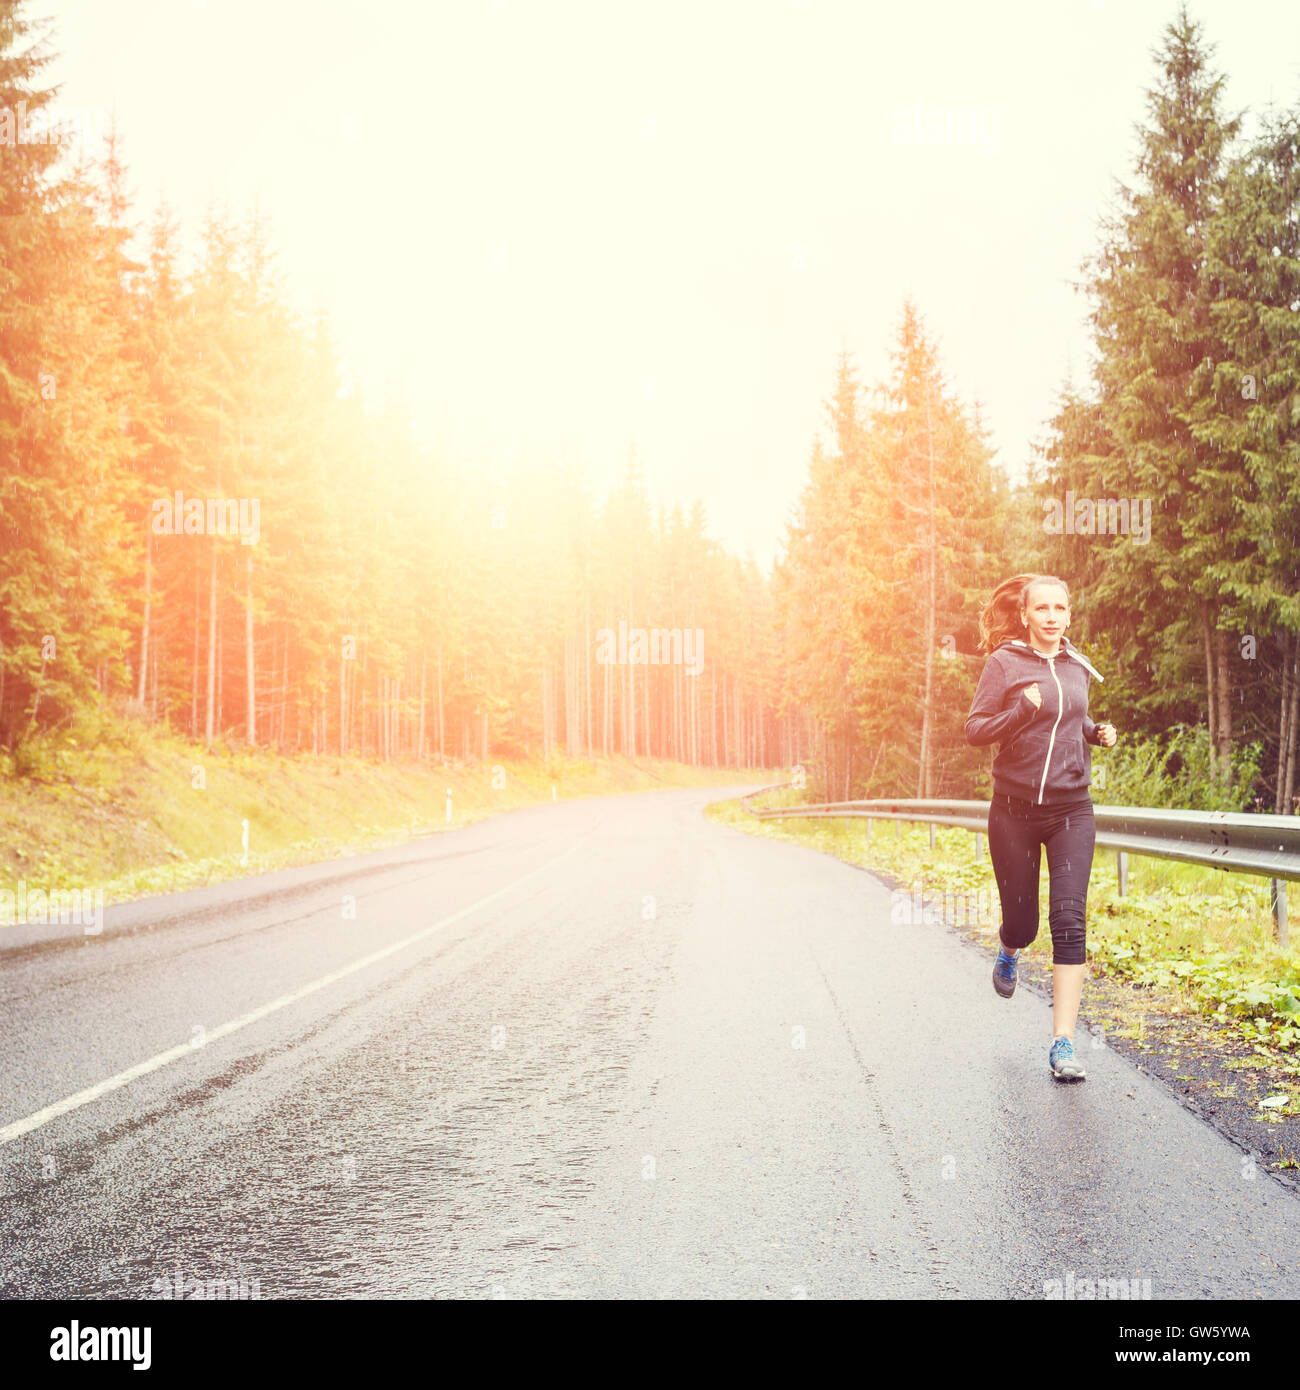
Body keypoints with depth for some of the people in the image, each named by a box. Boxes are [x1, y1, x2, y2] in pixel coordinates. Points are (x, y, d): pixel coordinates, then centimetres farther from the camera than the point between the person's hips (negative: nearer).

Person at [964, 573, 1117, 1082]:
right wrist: (1023, 711, -23)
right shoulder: (1005, 662, -5)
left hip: (1071, 811, 2)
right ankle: (1009, 950, 46)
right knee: (1021, 922, 6)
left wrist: (1097, 733, 5)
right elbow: (975, 730, -8)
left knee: (1069, 921, -11)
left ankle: (1063, 1045, -9)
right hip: (1015, 811, -2)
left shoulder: (1077, 666, 8)